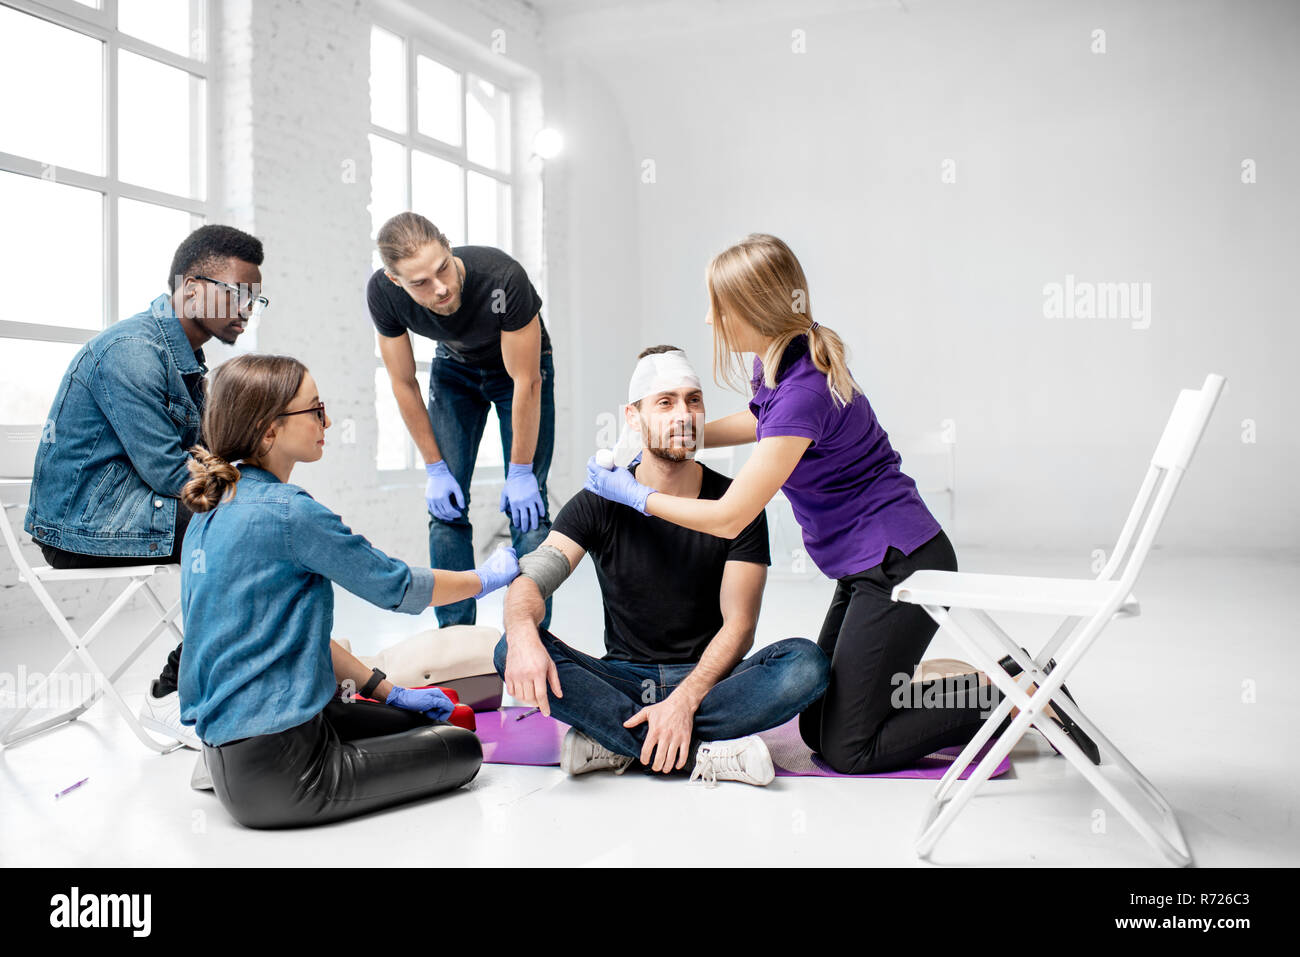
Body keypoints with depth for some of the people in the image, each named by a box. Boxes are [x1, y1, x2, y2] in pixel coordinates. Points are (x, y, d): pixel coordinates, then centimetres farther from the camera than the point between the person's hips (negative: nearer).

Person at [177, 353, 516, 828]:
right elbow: (398, 587, -10)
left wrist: (386, 691, 14)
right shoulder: (286, 512, -20)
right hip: (275, 773, -9)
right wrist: (488, 577, 9)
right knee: (462, 749, 4)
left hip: (225, 737, 9)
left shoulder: (212, 510, 9)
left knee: (425, 724, 21)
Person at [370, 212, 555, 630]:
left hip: (519, 366, -3)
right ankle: (456, 634, 6)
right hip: (454, 368, 3)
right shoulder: (383, 293, -28)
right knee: (447, 505, -3)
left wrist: (520, 472, -21)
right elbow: (403, 383, -13)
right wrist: (435, 468, -10)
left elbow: (526, 382, -28)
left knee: (526, 505, -11)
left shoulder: (503, 279, -39)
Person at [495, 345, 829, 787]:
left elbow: (739, 625, -8)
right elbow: (529, 579, -13)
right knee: (512, 653, -26)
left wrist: (684, 700, -26)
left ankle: (616, 742, -26)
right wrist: (523, 635, -38)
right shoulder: (601, 503, -1)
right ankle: (701, 754, -28)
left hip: (706, 681, 0)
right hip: (623, 678, 1)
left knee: (806, 662, -29)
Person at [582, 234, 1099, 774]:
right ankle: (991, 677, 14)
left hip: (901, 568, -9)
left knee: (848, 749, -2)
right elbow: (762, 423, 28)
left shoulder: (803, 392, -25)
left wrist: (635, 494, -8)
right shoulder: (779, 364, 2)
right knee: (820, 728, 12)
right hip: (870, 567, 9)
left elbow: (728, 518, -21)